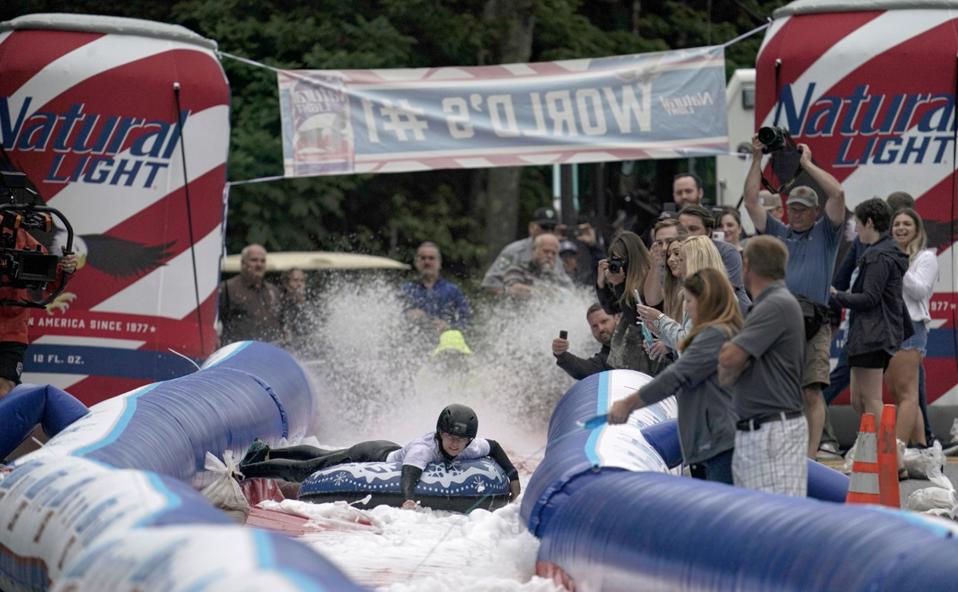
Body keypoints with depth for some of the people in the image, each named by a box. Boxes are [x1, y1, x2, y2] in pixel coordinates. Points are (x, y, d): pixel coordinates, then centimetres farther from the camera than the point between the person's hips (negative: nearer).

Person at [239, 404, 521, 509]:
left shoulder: (470, 449, -22)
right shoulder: (424, 448, -43)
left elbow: (494, 446, -3)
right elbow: (411, 471, -60)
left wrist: (513, 478, -9)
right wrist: (408, 499, -78)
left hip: (389, 452, 7)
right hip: (371, 458, -7)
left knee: (320, 458, 27)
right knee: (305, 471, 7)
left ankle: (265, 452, 48)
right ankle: (244, 471, 25)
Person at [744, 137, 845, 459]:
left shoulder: (825, 234, 14)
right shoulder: (777, 232, 22)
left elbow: (837, 194, 1)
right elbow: (751, 202, 15)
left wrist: (807, 163, 7)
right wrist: (757, 160, 11)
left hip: (813, 323, -3)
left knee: (812, 392, -9)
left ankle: (811, 456, -11)